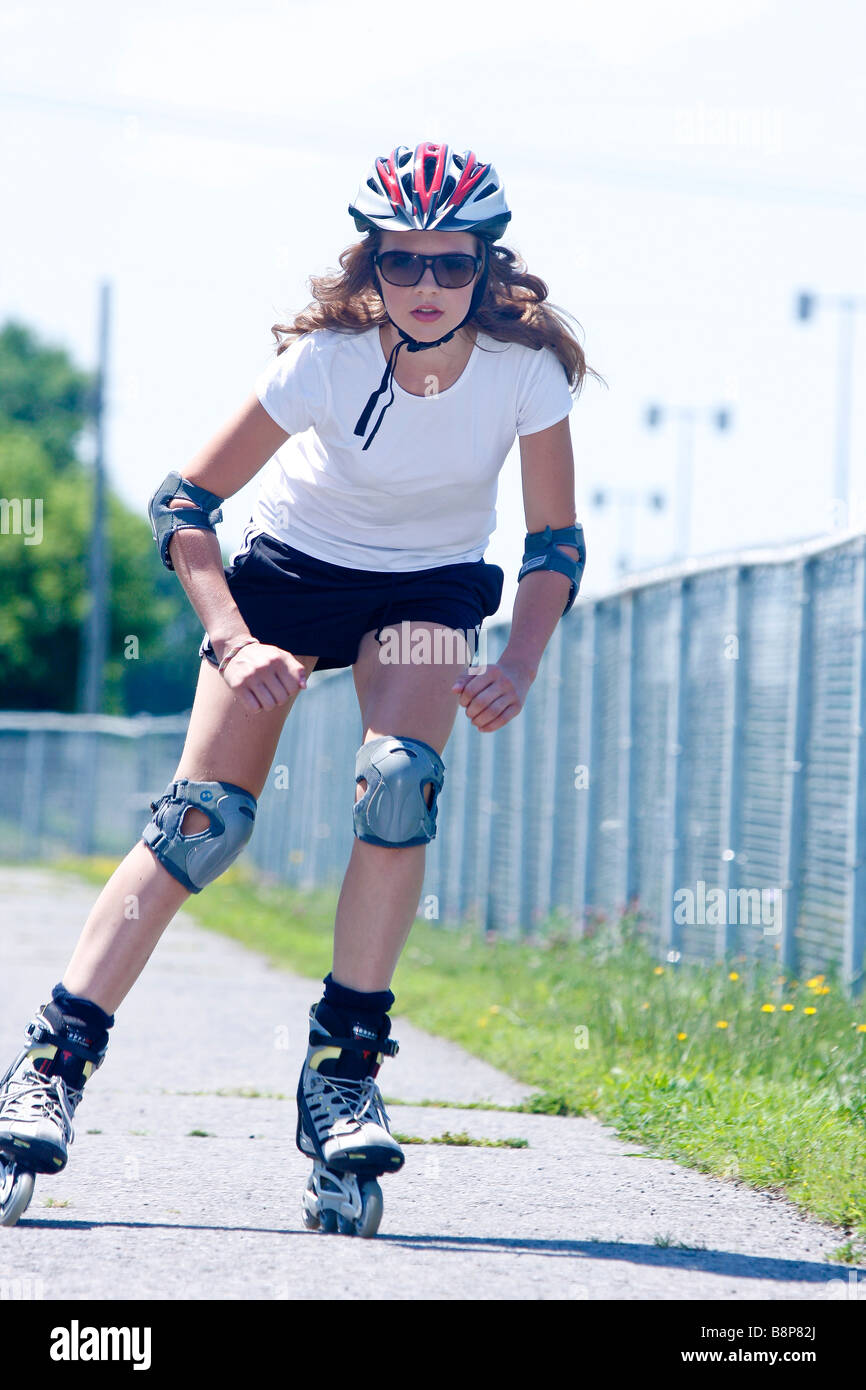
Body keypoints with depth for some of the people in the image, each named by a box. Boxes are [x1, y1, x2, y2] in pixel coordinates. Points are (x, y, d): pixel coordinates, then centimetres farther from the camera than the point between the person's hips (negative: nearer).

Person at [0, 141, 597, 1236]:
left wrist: (516, 669, -24)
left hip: (428, 586, 1)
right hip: (293, 568, -1)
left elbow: (556, 541, -9)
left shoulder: (527, 369, -22)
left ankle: (343, 1069, -15)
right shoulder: (328, 357, -27)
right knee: (207, 814, -15)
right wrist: (238, 645, -31)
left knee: (399, 782, -26)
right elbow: (183, 502, -20)